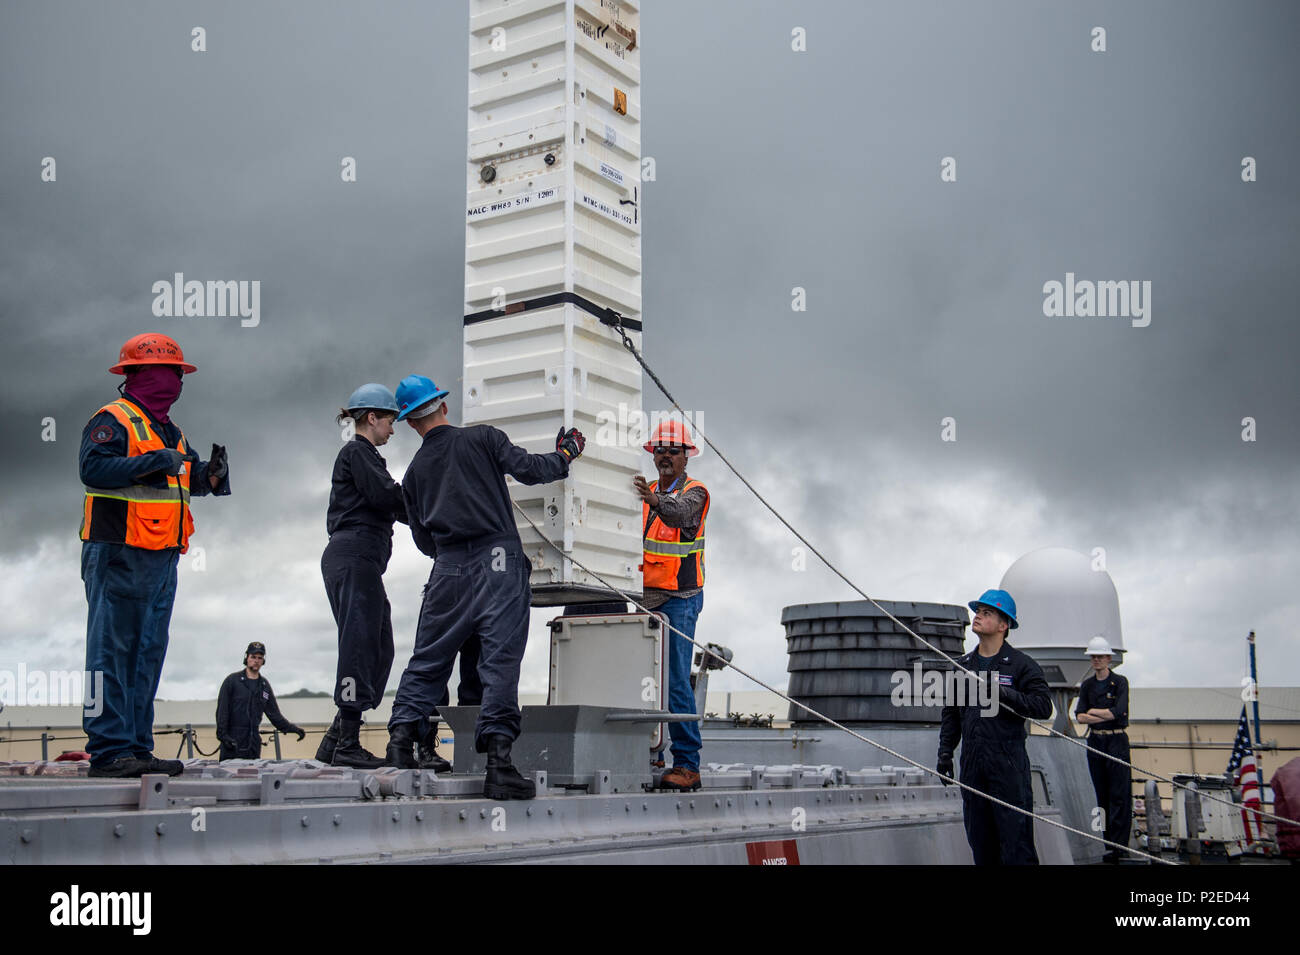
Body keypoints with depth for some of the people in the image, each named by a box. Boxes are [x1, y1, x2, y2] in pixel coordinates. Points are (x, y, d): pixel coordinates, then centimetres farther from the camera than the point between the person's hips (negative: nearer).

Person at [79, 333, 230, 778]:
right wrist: (150, 463, -23)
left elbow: (190, 480, 24)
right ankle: (109, 749, -6)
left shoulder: (169, 431, 22)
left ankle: (137, 747, 14)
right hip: (119, 555, -9)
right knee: (112, 651, -7)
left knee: (148, 652, 9)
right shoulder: (113, 420, -6)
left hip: (161, 558, 9)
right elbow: (93, 467, -21)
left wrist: (210, 473, 3)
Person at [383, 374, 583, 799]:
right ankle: (498, 760, -10)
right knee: (500, 661, -6)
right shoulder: (483, 438, 4)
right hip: (498, 561, -3)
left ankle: (401, 736, 7)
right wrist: (566, 453, 12)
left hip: (449, 571, 3)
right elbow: (529, 469, -5)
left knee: (427, 661, 14)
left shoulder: (415, 471, 16)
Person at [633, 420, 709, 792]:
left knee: (675, 680, -10)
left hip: (679, 598, -6)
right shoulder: (647, 492, 16)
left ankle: (687, 764, -5)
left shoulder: (694, 492, -4)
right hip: (645, 596, 6)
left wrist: (654, 500, -48)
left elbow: (678, 512, -28)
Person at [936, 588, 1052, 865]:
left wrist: (1003, 692, -21)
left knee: (1015, 836, -7)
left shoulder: (1021, 664, -2)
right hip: (972, 764, 5)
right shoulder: (962, 665, 15)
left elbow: (1043, 706, -12)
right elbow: (950, 713, 19)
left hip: (1009, 766, -5)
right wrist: (945, 752, 11)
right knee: (979, 840, 10)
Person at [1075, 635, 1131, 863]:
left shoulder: (1120, 682, -2)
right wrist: (1106, 715, -11)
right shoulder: (1087, 685, 10)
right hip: (1095, 741, 5)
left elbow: (1117, 712, -15)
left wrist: (1093, 711, -3)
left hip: (1116, 741, -5)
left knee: (1119, 794, -7)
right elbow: (1080, 716, 0)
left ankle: (1117, 846, -8)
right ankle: (1108, 841, 9)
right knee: (1101, 794, 5)